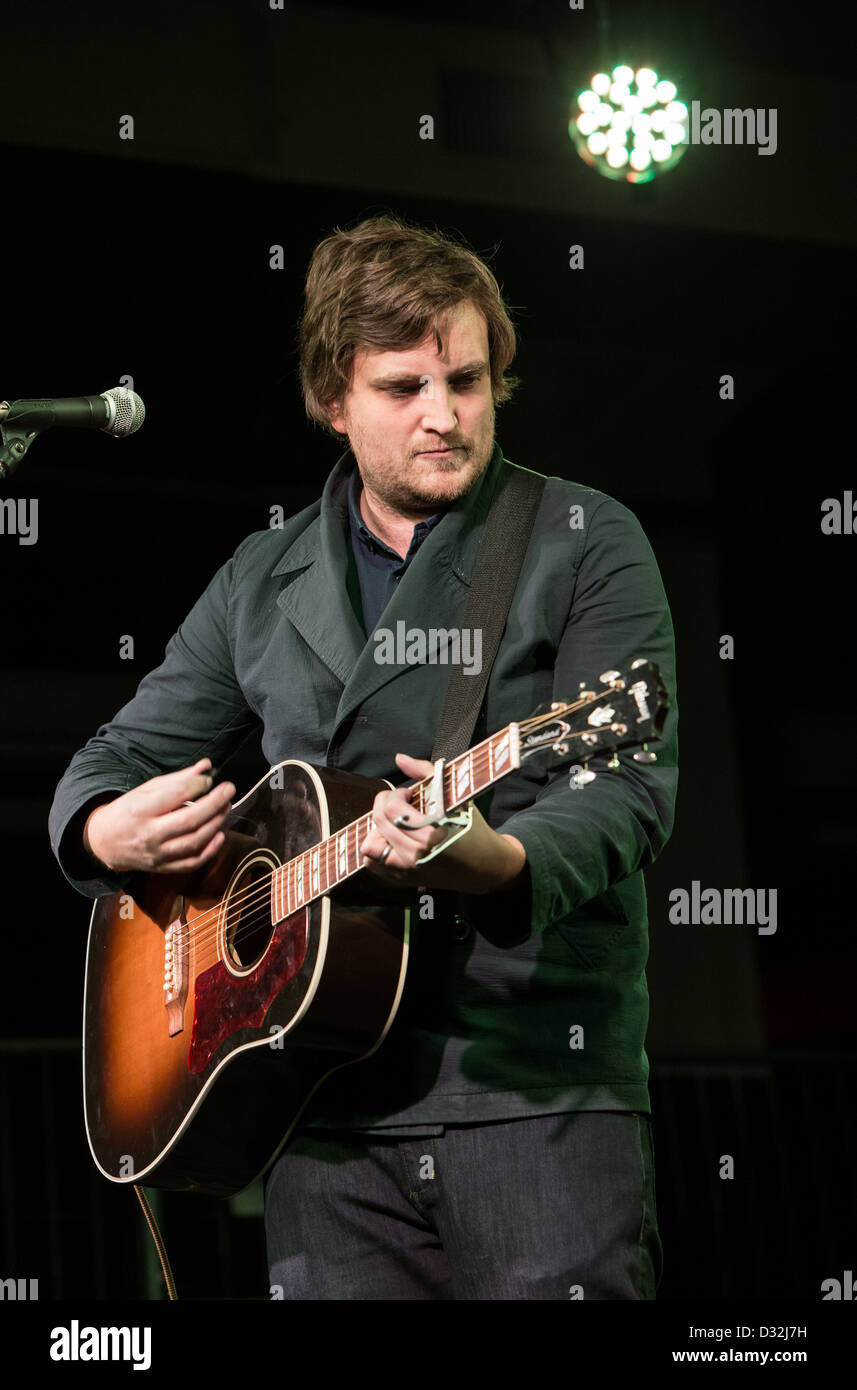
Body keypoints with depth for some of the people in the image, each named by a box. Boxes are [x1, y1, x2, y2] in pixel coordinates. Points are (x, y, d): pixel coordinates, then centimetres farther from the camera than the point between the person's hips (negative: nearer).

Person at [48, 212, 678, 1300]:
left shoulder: (587, 545, 2)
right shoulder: (264, 581, 15)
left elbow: (629, 786, -9)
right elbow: (117, 756, 20)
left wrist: (493, 861, -29)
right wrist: (112, 832, -4)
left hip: (541, 1094, -3)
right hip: (327, 1106, 4)